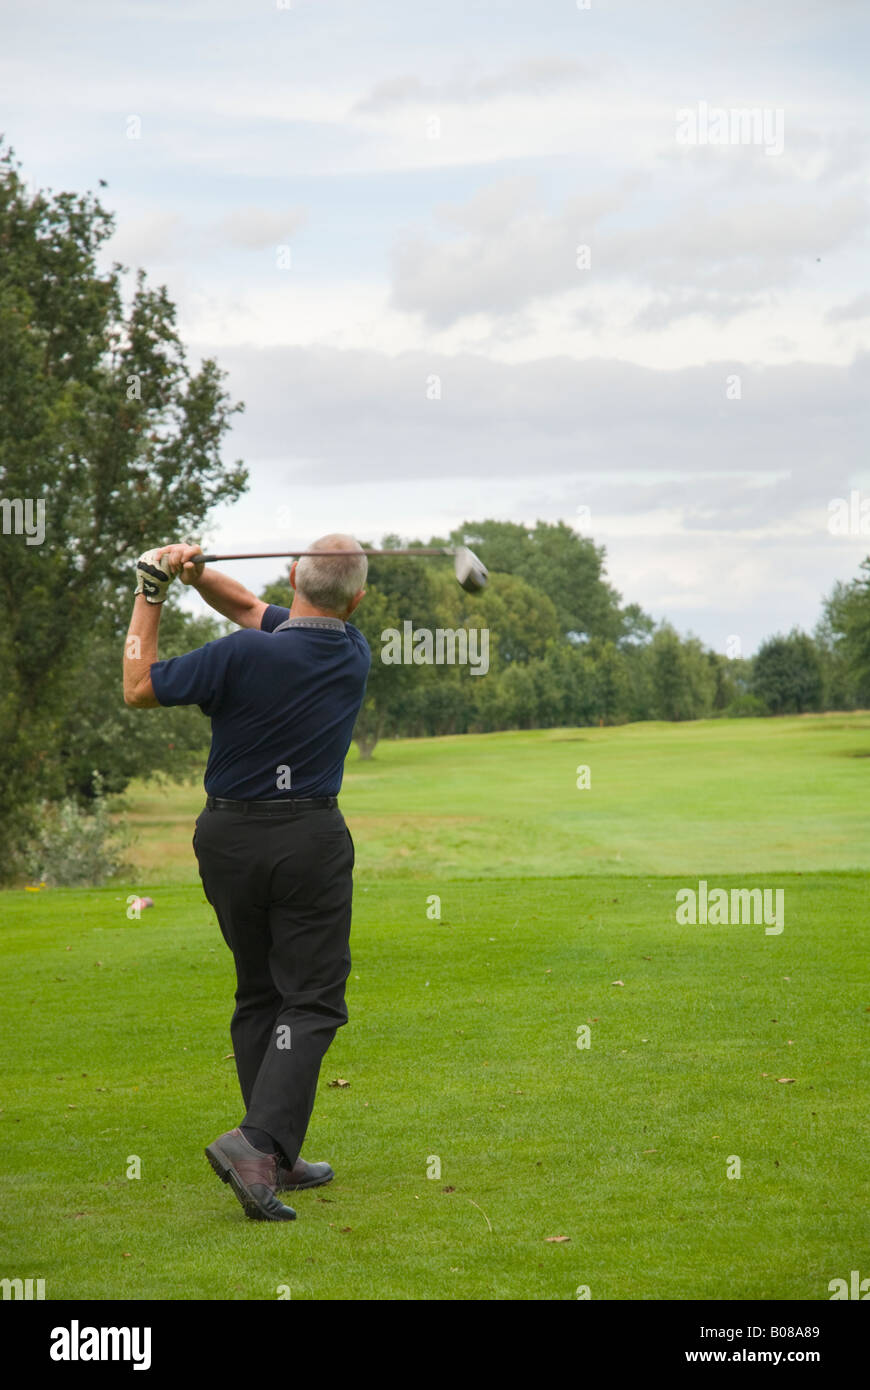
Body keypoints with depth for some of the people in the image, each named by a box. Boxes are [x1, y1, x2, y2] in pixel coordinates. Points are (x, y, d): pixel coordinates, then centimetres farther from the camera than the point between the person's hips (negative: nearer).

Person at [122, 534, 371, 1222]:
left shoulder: (245, 655, -16)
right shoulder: (354, 651, 0)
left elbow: (140, 688, -4)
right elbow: (256, 610, 9)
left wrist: (151, 595, 1)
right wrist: (198, 575, -8)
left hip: (229, 838, 0)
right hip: (310, 841, 0)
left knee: (258, 994, 14)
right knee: (311, 1001, 0)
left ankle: (276, 1158, 14)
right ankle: (259, 1143, -20)